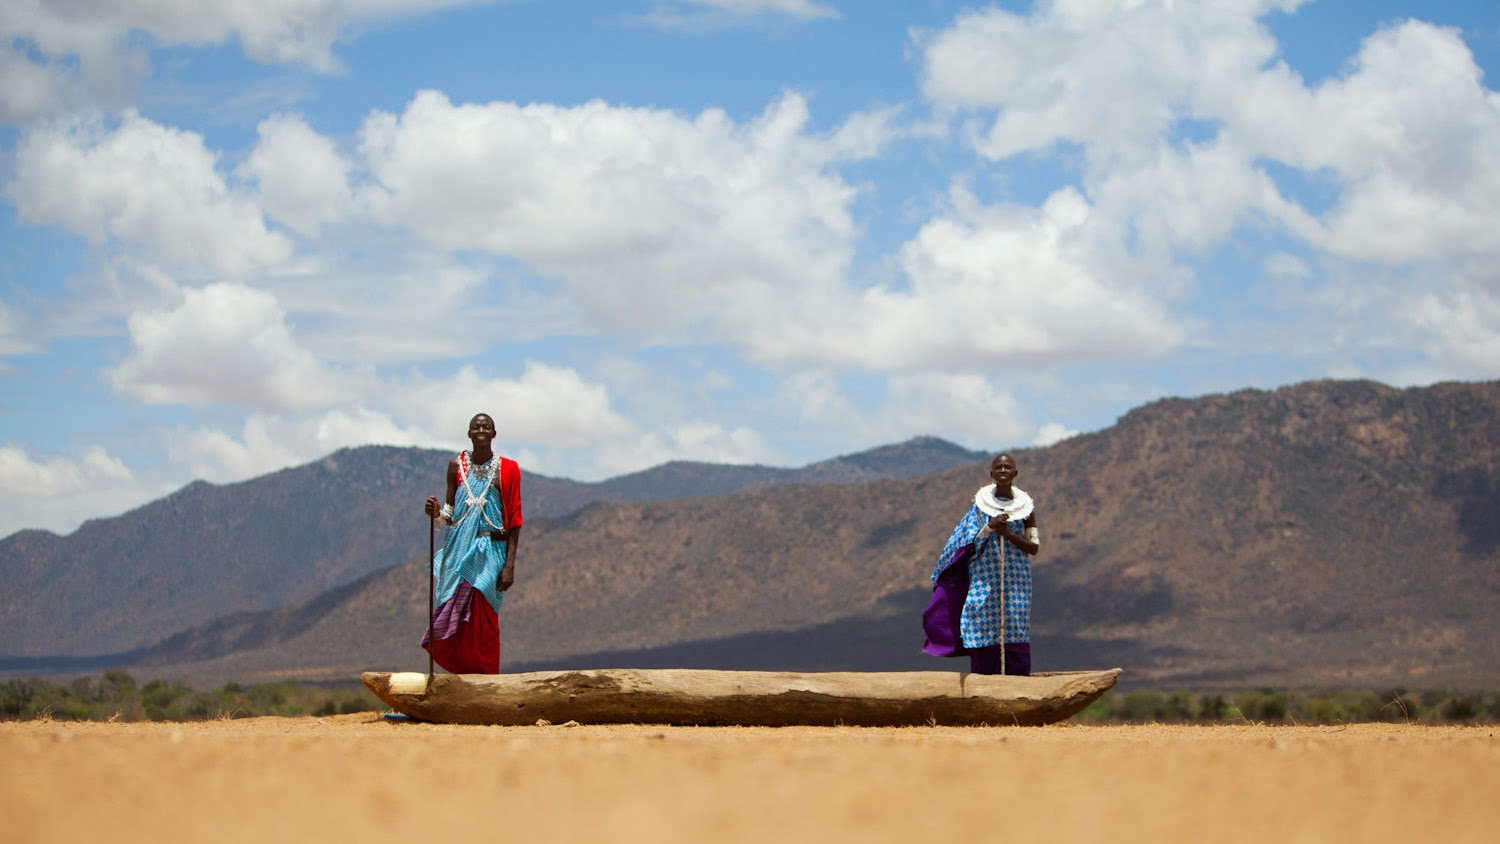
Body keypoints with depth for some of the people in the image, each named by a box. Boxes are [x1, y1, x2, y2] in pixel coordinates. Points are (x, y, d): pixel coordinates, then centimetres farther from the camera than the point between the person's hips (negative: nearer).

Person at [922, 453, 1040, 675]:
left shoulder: (1025, 507, 4)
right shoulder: (980, 504, 4)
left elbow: (1034, 548, 2)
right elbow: (970, 545, 0)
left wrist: (1008, 534, -12)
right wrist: (990, 526, -16)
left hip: (1015, 579, 0)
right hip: (984, 578, 0)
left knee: (1014, 627, -5)